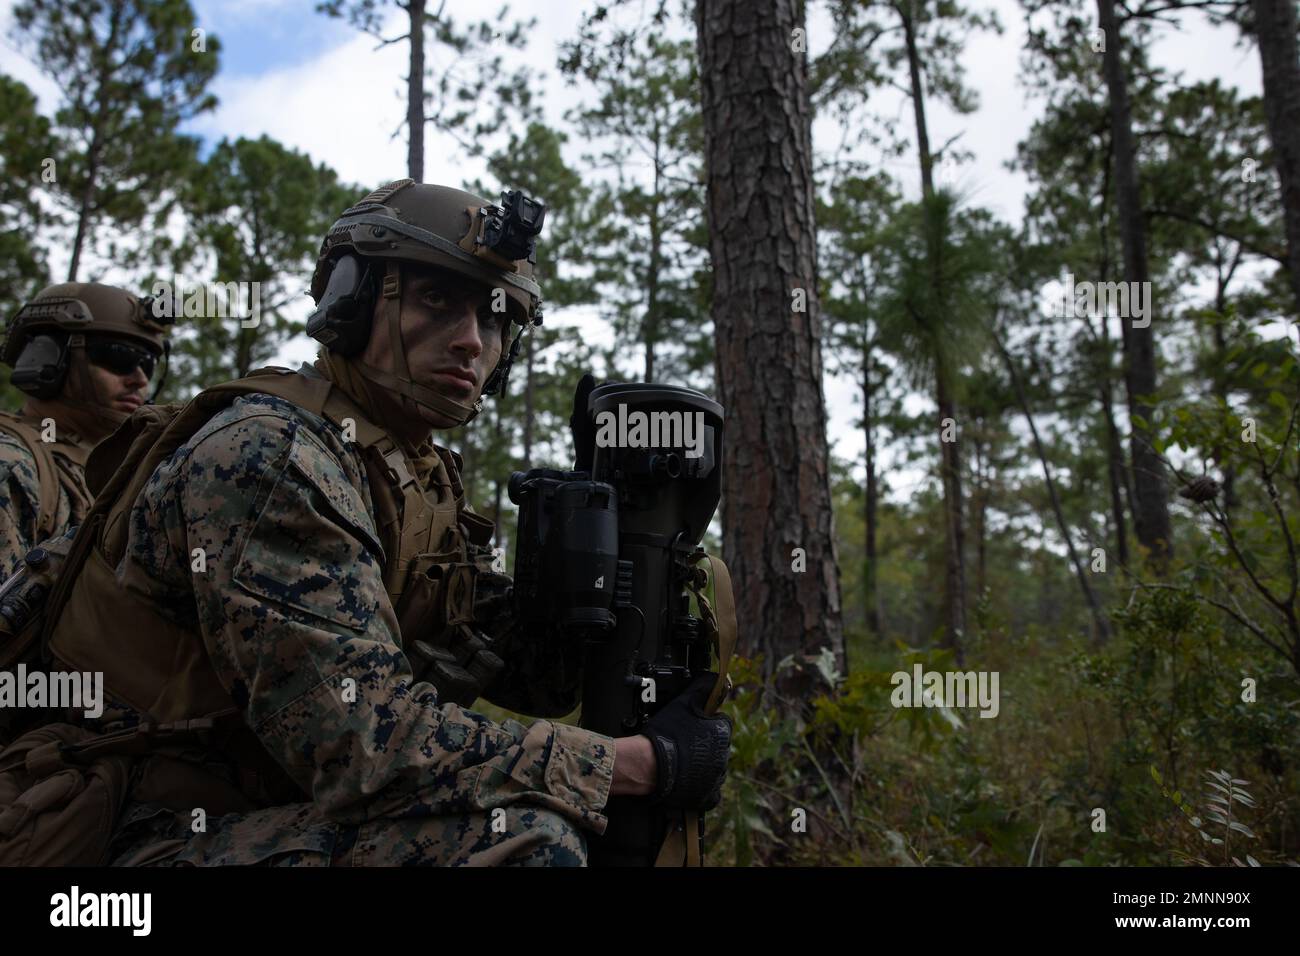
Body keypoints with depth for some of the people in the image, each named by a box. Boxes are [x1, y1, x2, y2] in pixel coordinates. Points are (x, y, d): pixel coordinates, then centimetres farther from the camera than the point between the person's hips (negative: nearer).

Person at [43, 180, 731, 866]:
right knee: (525, 833, -27)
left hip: (303, 805, 9)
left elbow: (516, 669, 7)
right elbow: (365, 739, -28)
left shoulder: (425, 476, 8)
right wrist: (644, 762, -23)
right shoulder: (268, 455, -19)